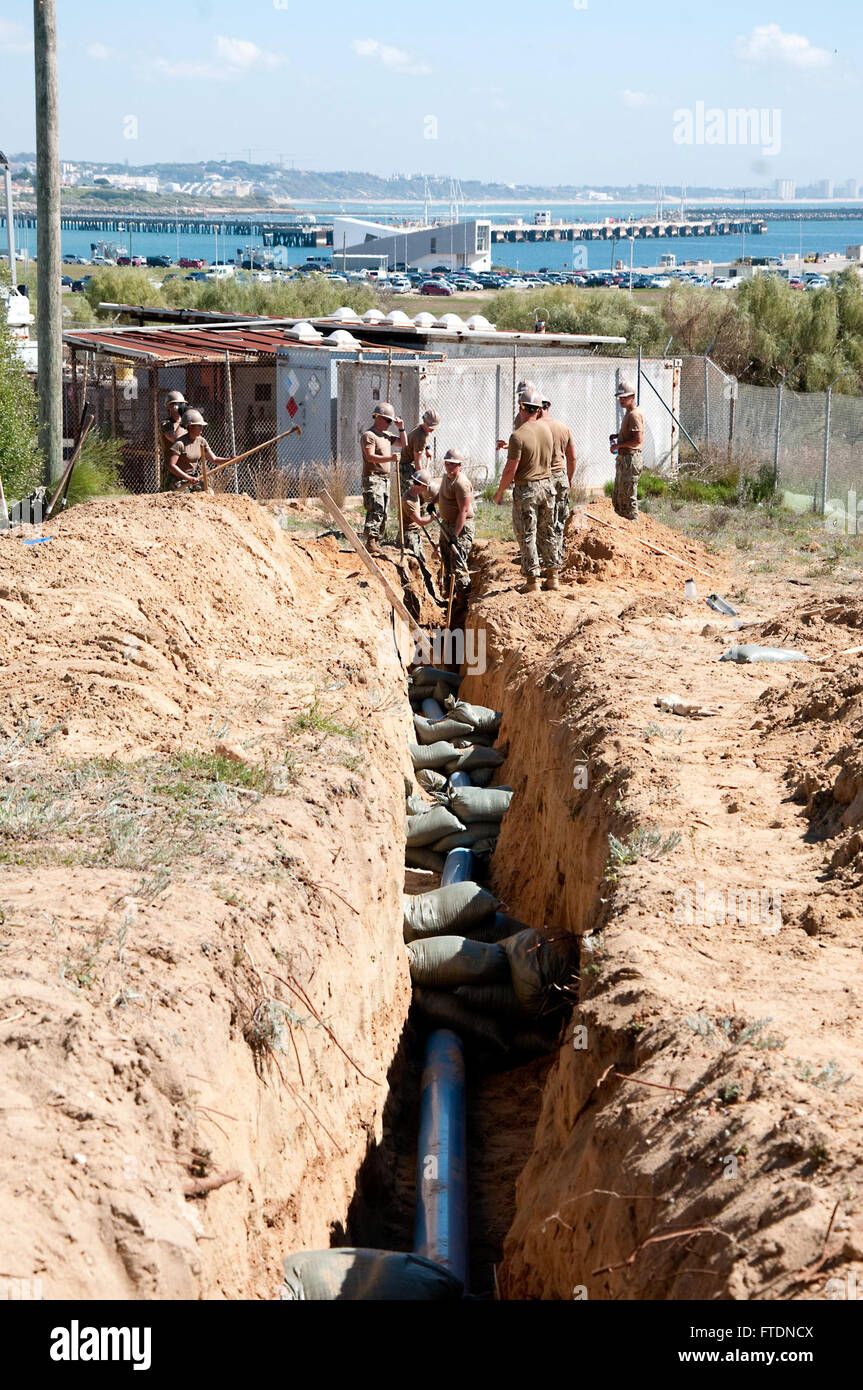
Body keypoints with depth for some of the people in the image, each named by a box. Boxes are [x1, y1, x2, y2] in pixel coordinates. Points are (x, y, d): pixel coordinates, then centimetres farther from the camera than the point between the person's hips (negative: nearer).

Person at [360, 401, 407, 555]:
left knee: (383, 513, 7)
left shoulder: (386, 435, 20)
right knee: (377, 509, -21)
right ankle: (370, 541, -25)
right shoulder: (368, 436, -8)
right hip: (373, 478, -9)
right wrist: (390, 458, -30)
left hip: (385, 479, 9)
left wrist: (401, 428, 15)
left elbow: (404, 445, 28)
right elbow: (370, 457, -20)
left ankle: (376, 542, 12)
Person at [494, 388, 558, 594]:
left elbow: (511, 469, -17)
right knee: (547, 532, 16)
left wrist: (500, 491, -4)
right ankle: (552, 576, 21)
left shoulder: (518, 435, -18)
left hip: (526, 488, -6)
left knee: (527, 535, 0)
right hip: (546, 484, 6)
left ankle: (532, 581, 1)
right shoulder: (546, 428, 2)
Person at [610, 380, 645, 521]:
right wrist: (619, 436, 13)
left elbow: (638, 439, -24)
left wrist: (619, 445, -17)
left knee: (628, 497, -7)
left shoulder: (635, 414, -16)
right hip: (623, 459, 11)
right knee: (617, 498, 16)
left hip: (631, 459, -11)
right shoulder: (628, 413, 17)